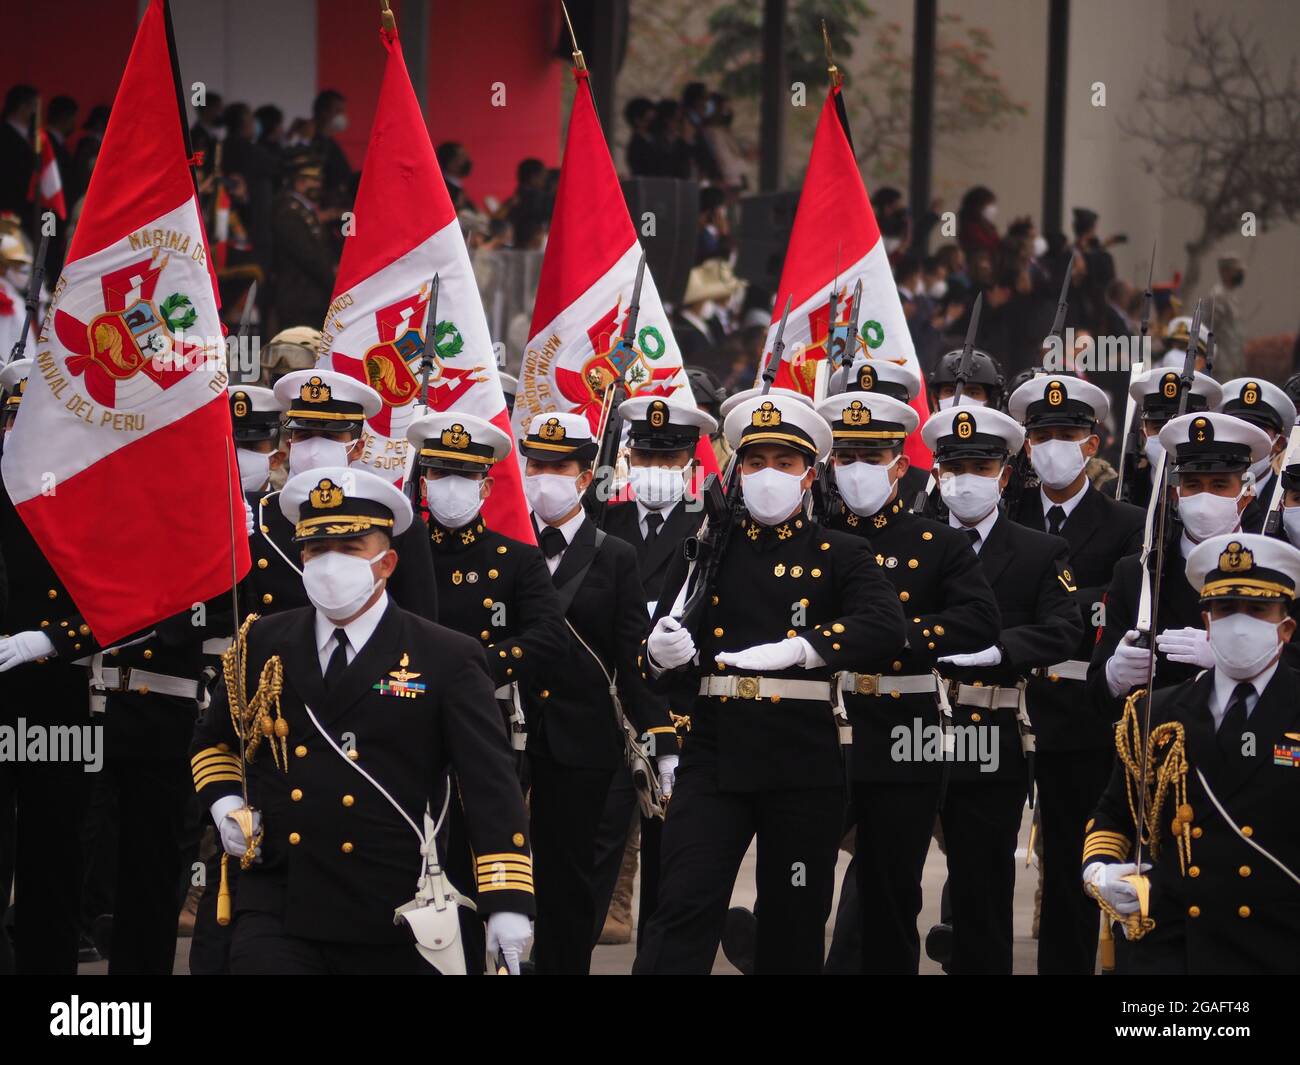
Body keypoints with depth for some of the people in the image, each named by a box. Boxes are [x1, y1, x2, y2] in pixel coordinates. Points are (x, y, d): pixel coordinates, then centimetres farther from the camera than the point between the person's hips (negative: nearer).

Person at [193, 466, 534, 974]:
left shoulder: (447, 660, -2)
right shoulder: (263, 644, 9)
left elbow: (493, 789, -7)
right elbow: (214, 741, 26)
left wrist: (508, 905, -16)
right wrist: (223, 801, 5)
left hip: (394, 928, -2)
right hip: (276, 914, 2)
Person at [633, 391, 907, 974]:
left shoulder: (842, 556, 6)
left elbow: (887, 630, -14)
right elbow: (660, 667, 9)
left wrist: (801, 647, -30)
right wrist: (662, 656, -17)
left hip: (806, 764, 0)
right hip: (715, 756, 1)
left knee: (794, 926, 6)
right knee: (685, 905, -13)